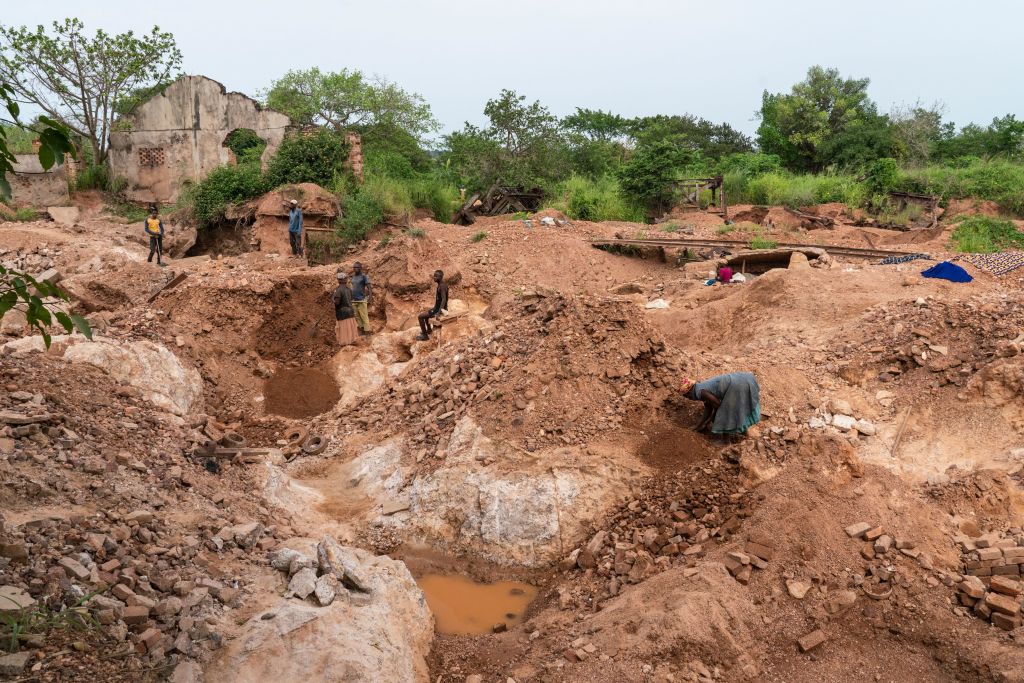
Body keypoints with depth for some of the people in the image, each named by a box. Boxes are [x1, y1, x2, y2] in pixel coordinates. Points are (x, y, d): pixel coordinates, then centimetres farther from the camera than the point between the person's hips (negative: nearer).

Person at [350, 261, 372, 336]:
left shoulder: (364, 276, -8)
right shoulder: (353, 277, 12)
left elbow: (369, 288, -11)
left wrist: (369, 300, -19)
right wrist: (350, 298, 14)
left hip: (361, 300, -7)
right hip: (354, 301, 7)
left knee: (364, 317, -5)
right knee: (357, 317, 10)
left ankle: (367, 332, -1)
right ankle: (361, 328, 20)